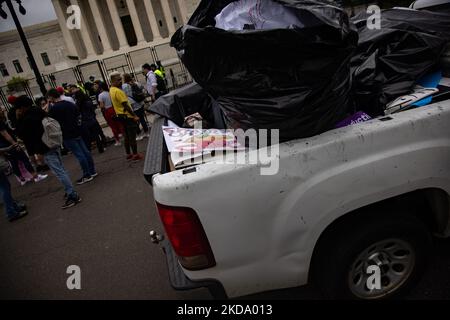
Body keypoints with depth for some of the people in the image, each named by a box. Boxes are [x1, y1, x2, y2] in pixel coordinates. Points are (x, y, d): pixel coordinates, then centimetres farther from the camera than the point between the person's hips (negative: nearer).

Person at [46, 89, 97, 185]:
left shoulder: (54, 108, -12)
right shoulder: (70, 104, 8)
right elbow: (79, 116, 15)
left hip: (67, 135, -7)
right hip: (77, 132, 7)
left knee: (79, 155, -4)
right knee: (85, 152, 10)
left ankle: (87, 175, 1)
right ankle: (92, 171, 18)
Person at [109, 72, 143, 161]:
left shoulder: (111, 90, 11)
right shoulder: (118, 91, -21)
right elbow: (125, 105, -23)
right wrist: (134, 115, -20)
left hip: (120, 115, 10)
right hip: (127, 115, -10)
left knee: (127, 136, 16)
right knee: (132, 136, -3)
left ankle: (128, 154, 22)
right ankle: (135, 155, 2)